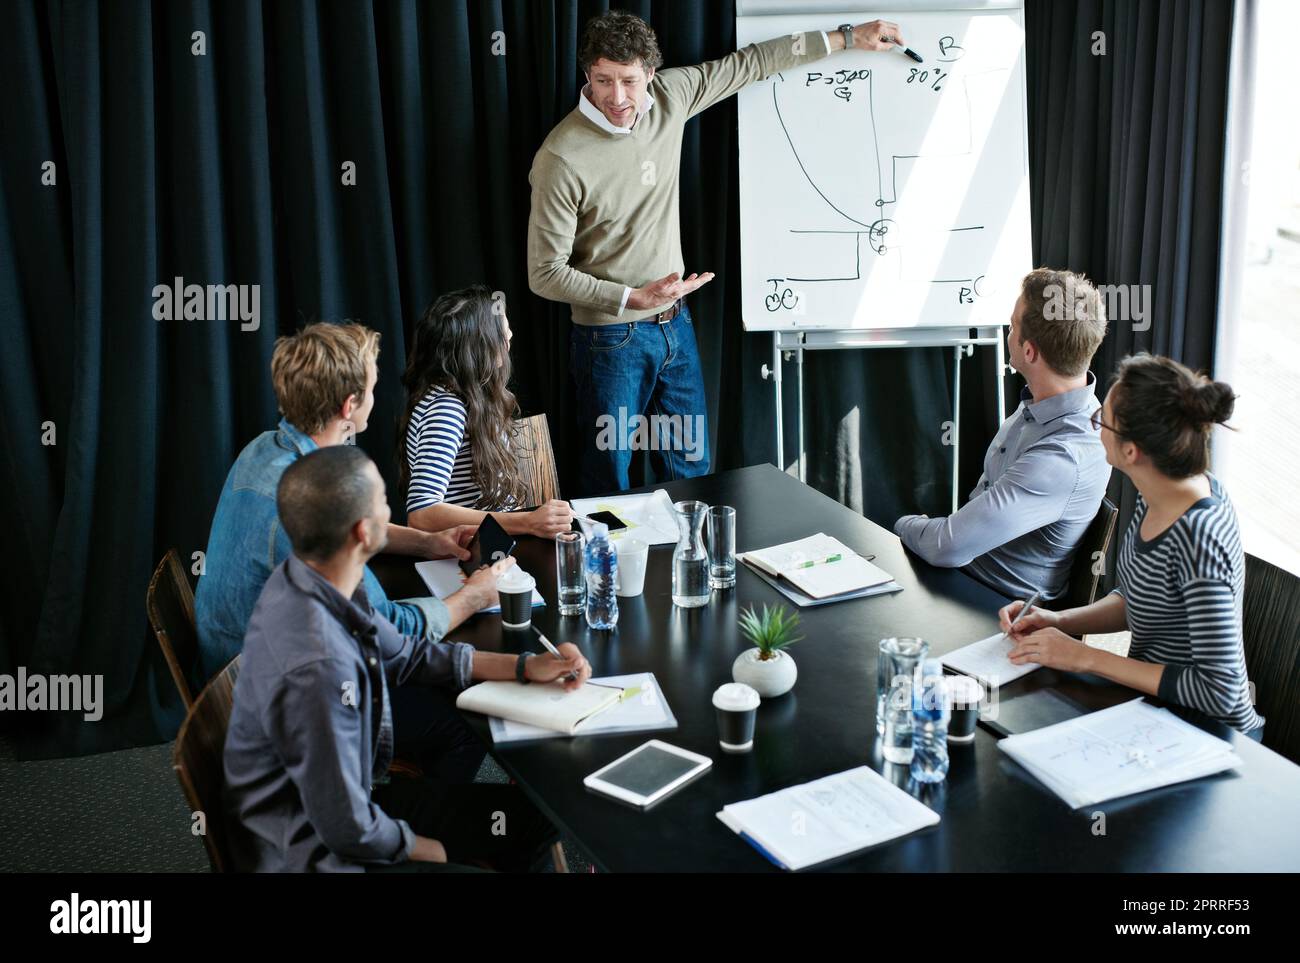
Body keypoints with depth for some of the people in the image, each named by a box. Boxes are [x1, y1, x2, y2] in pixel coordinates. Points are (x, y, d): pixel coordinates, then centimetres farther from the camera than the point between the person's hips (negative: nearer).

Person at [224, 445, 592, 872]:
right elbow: (349, 832, -26)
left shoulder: (316, 581, -7)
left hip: (350, 801, 8)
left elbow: (407, 655, 12)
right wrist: (437, 852, -8)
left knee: (535, 815, 11)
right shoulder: (316, 667, -34)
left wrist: (525, 667, 6)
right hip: (317, 852, -8)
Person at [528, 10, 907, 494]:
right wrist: (632, 299, -25)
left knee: (691, 469, 16)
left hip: (675, 324, 6)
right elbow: (545, 274, -17)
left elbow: (749, 63, 9)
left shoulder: (669, 95, -5)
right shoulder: (561, 159, -22)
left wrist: (846, 36, 13)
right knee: (609, 484, 6)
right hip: (612, 340, -6)